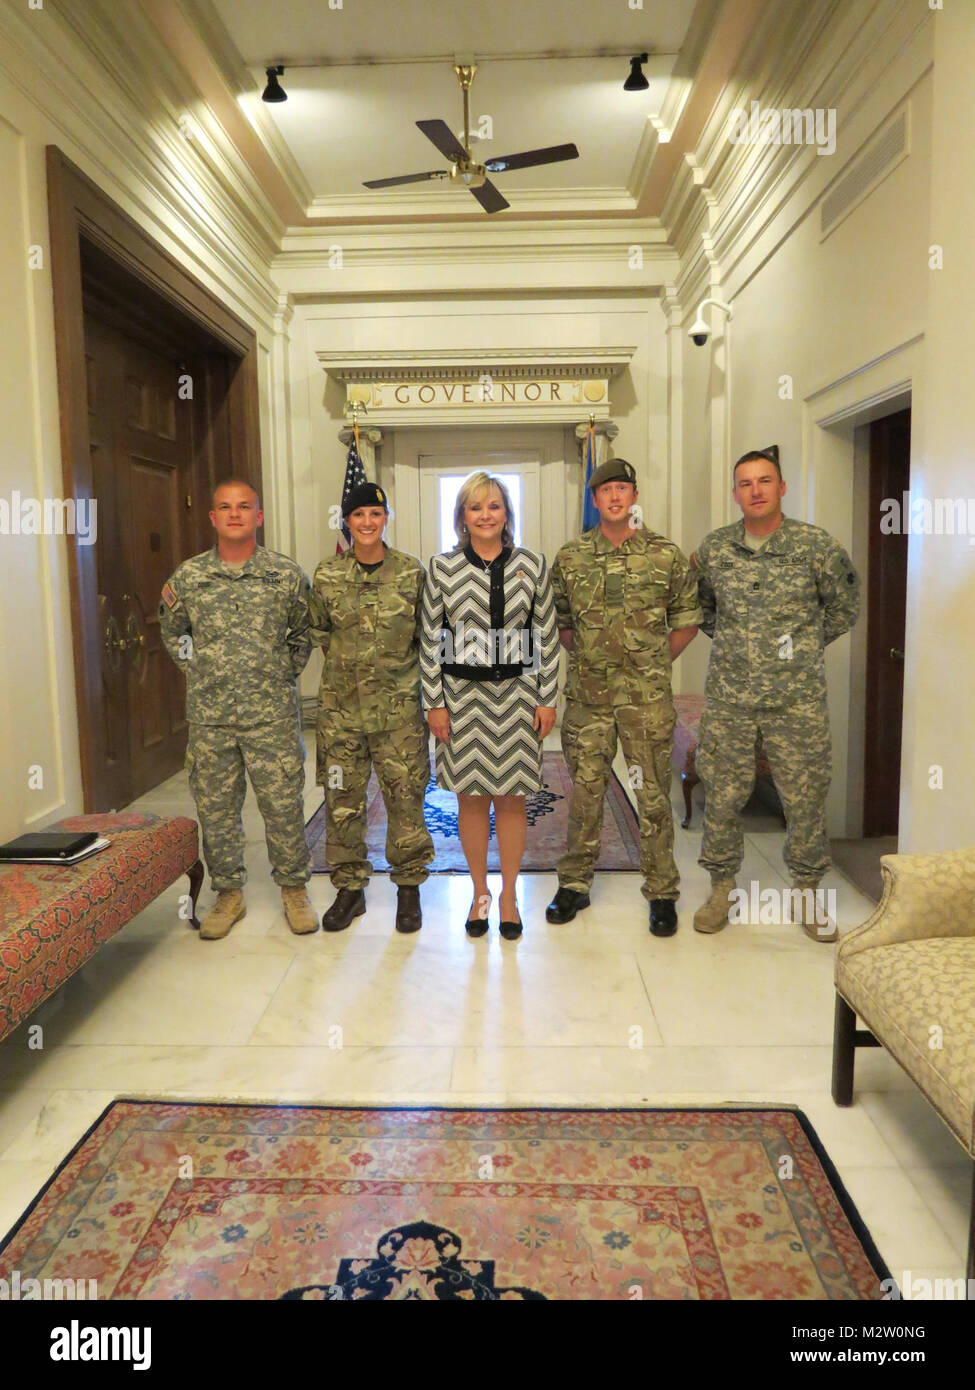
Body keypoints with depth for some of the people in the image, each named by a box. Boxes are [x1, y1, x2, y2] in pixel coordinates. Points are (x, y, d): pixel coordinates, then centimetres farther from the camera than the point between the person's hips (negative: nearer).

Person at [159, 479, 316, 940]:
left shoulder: (287, 574, -1)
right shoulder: (186, 577, 3)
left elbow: (304, 633, 12)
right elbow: (172, 633, 18)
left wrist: (286, 674, 6)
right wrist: (194, 668, 7)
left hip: (273, 715, -2)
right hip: (208, 717, 2)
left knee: (284, 807, 4)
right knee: (215, 809, 10)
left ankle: (293, 890, 23)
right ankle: (228, 894, 27)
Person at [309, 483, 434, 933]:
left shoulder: (411, 572, 0)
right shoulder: (327, 576, 3)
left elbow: (428, 636, 8)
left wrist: (398, 666, 7)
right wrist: (350, 662, 13)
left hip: (399, 706, -1)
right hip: (341, 705, 2)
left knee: (405, 796, 3)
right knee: (342, 798, 7)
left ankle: (409, 887, 18)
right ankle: (349, 887, 22)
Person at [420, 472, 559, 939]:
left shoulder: (532, 564, 2)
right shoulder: (443, 567, 0)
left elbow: (547, 636, 4)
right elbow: (431, 639, 1)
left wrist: (547, 699, 0)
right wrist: (434, 703, -2)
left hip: (516, 694, 0)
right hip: (463, 695, 0)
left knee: (511, 798, 7)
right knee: (470, 798, 8)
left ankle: (509, 895, 23)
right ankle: (479, 892, 25)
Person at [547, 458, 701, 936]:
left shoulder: (665, 554, 0)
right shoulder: (570, 557, 5)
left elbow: (687, 619, 8)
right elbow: (558, 620, 15)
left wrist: (656, 662, 5)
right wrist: (585, 657, 9)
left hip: (647, 697, -1)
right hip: (587, 695, 2)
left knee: (653, 794, 4)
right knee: (584, 791, 9)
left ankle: (662, 892, 18)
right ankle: (574, 884, 23)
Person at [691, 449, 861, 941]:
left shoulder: (817, 545, -3)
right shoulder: (713, 548, 3)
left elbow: (845, 606, 11)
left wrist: (807, 644, 9)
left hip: (798, 697, -1)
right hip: (728, 696, 1)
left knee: (805, 795, 5)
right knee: (722, 794, 6)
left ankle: (806, 891, 25)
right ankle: (721, 887, 23)